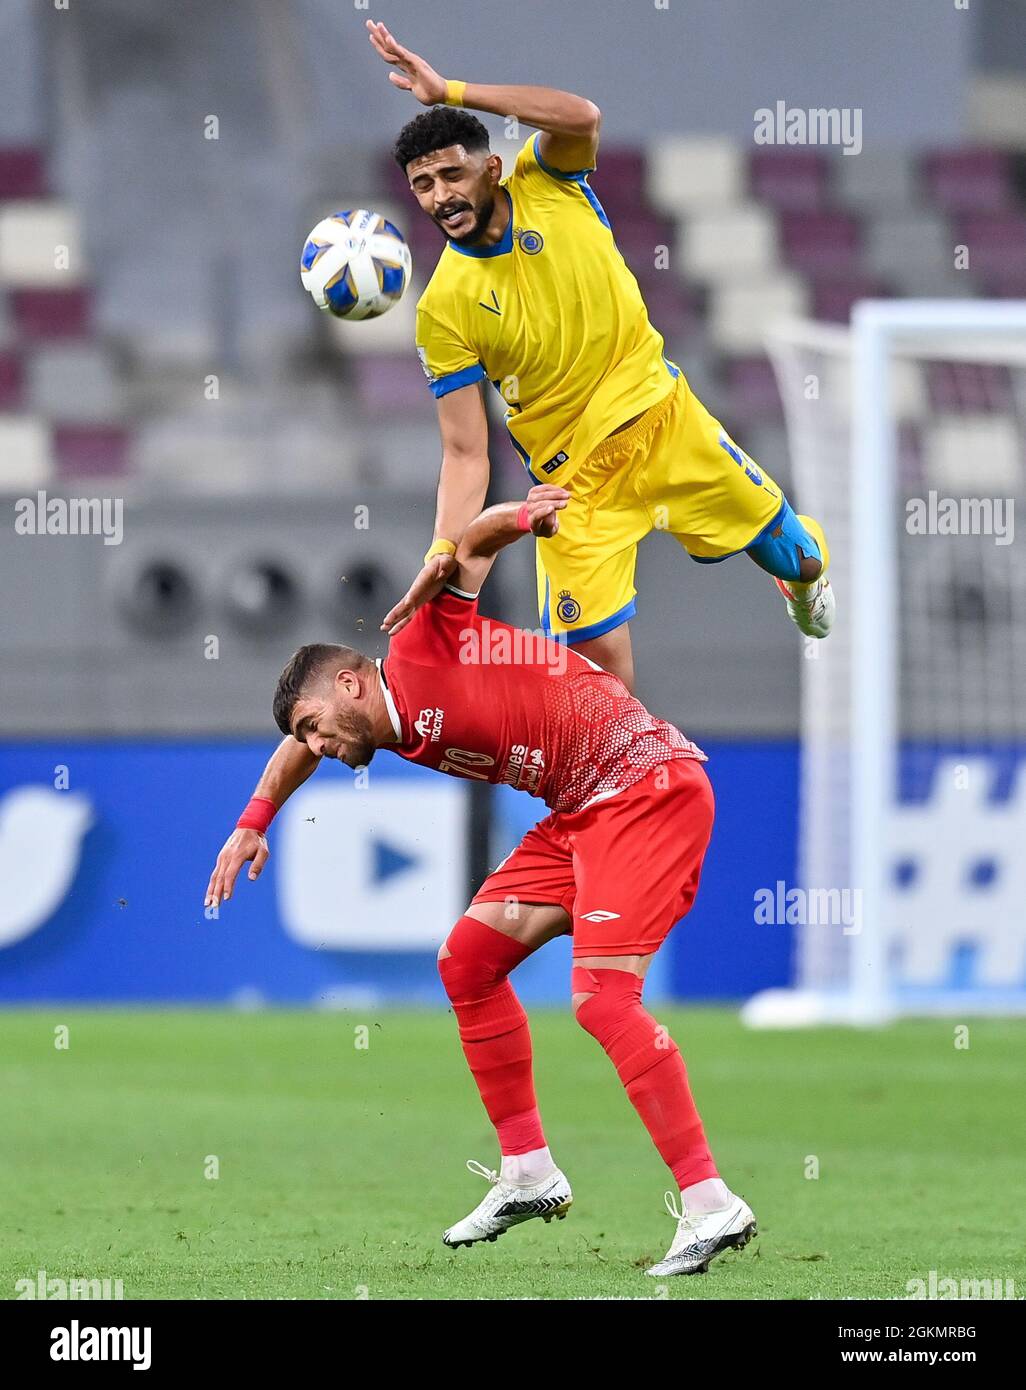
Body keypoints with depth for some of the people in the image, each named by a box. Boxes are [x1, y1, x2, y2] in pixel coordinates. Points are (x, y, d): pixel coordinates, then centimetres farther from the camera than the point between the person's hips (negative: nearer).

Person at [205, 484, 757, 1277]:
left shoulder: (421, 650, -8)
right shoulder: (406, 735, 15)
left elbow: (473, 543, -8)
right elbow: (300, 748, 37)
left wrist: (524, 518, -27)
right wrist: (255, 824, 41)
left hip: (647, 785, -10)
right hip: (582, 813, 10)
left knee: (602, 997, -20)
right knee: (469, 959, 12)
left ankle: (710, 1205, -22)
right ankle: (528, 1175, 19)